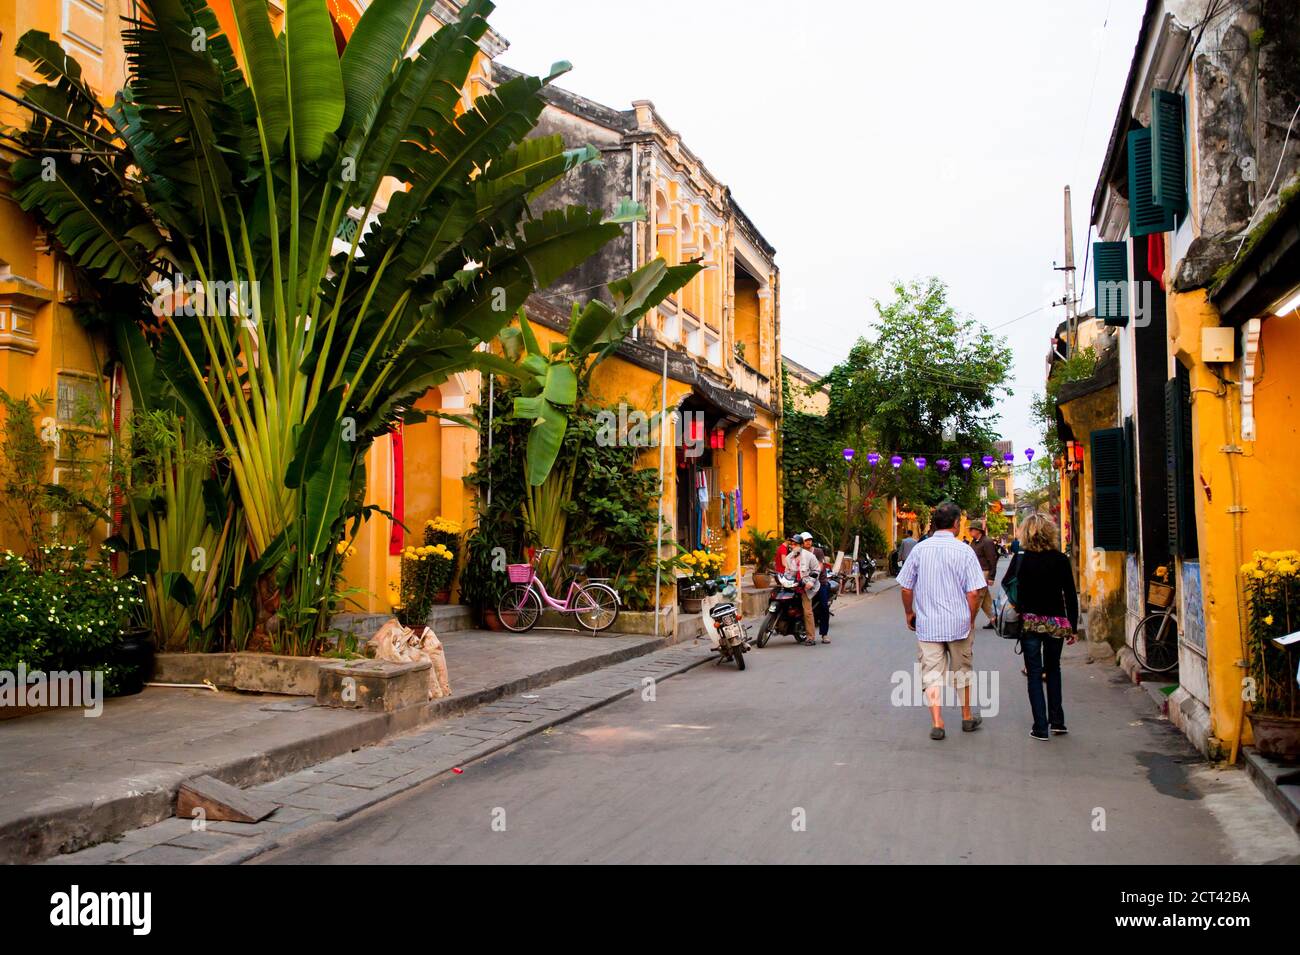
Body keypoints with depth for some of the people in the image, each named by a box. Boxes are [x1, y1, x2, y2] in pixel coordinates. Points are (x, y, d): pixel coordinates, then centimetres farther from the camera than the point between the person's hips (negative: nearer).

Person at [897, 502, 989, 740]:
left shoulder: (920, 549, -3)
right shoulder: (964, 551, -9)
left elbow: (906, 588, 0)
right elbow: (974, 592, -10)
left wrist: (909, 613, 16)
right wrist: (971, 619, 5)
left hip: (927, 624, 0)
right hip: (958, 623, 0)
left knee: (932, 673, 4)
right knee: (962, 671, 17)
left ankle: (936, 723, -1)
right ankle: (967, 718, 31)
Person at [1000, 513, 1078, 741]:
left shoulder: (1021, 559, -9)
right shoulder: (1061, 560, -4)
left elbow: (1005, 584, 1)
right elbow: (1071, 596, -1)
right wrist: (1073, 627, 5)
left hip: (1030, 622, -2)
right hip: (1057, 622, 2)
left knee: (1035, 674, 6)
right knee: (1053, 670, 21)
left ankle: (1041, 727, 4)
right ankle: (1057, 720, 18)